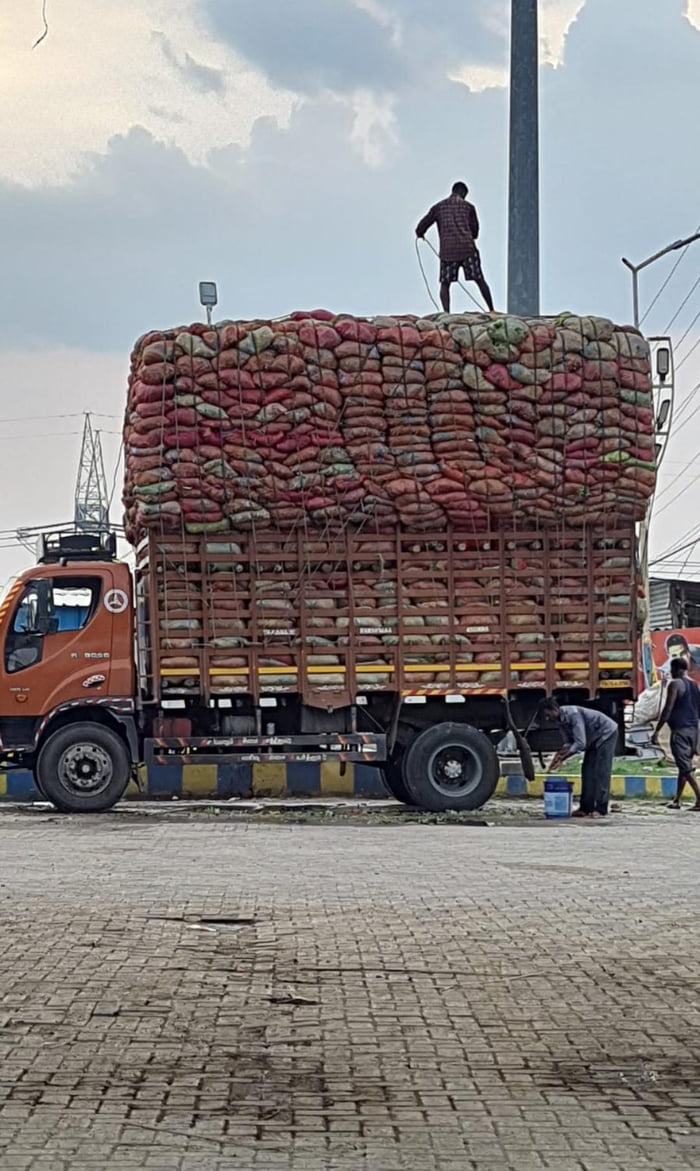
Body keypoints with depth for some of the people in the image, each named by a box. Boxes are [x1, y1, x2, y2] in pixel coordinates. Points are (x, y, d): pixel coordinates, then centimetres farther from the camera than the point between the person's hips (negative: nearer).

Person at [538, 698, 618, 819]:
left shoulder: (573, 714, -33)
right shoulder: (560, 719, -5)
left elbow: (580, 743, -35)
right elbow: (569, 742, 1)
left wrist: (562, 758, -33)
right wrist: (561, 752, -18)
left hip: (607, 733, -9)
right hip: (594, 737, 9)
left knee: (601, 771, -14)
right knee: (587, 770, 3)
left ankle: (601, 810, -16)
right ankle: (586, 808, 5)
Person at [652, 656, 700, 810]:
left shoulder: (675, 684, -9)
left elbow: (668, 709, -14)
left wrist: (657, 731, -12)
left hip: (679, 730, -8)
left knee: (685, 766, -10)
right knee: (685, 765, 14)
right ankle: (677, 800, 19)